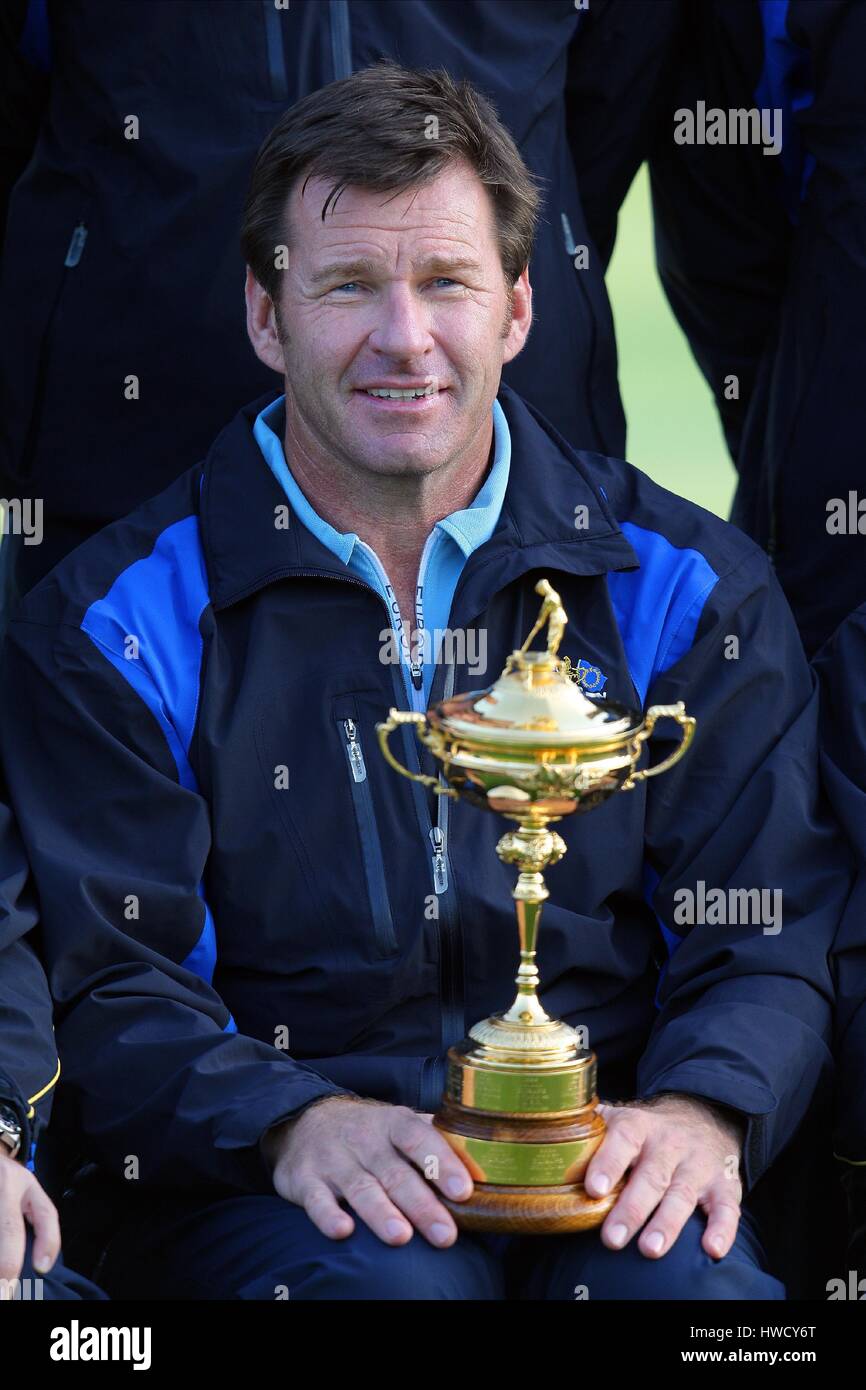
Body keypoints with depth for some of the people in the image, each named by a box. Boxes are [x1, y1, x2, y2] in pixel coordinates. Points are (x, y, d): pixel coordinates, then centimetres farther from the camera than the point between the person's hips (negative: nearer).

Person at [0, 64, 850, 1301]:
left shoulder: (680, 586, 11)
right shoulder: (121, 622, 5)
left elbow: (773, 939, 7)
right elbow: (110, 988, -1)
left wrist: (701, 1109, -15)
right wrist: (293, 1123, -22)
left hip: (594, 1156, 1)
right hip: (268, 1187, -1)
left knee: (688, 1284, -31)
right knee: (387, 1280, -34)